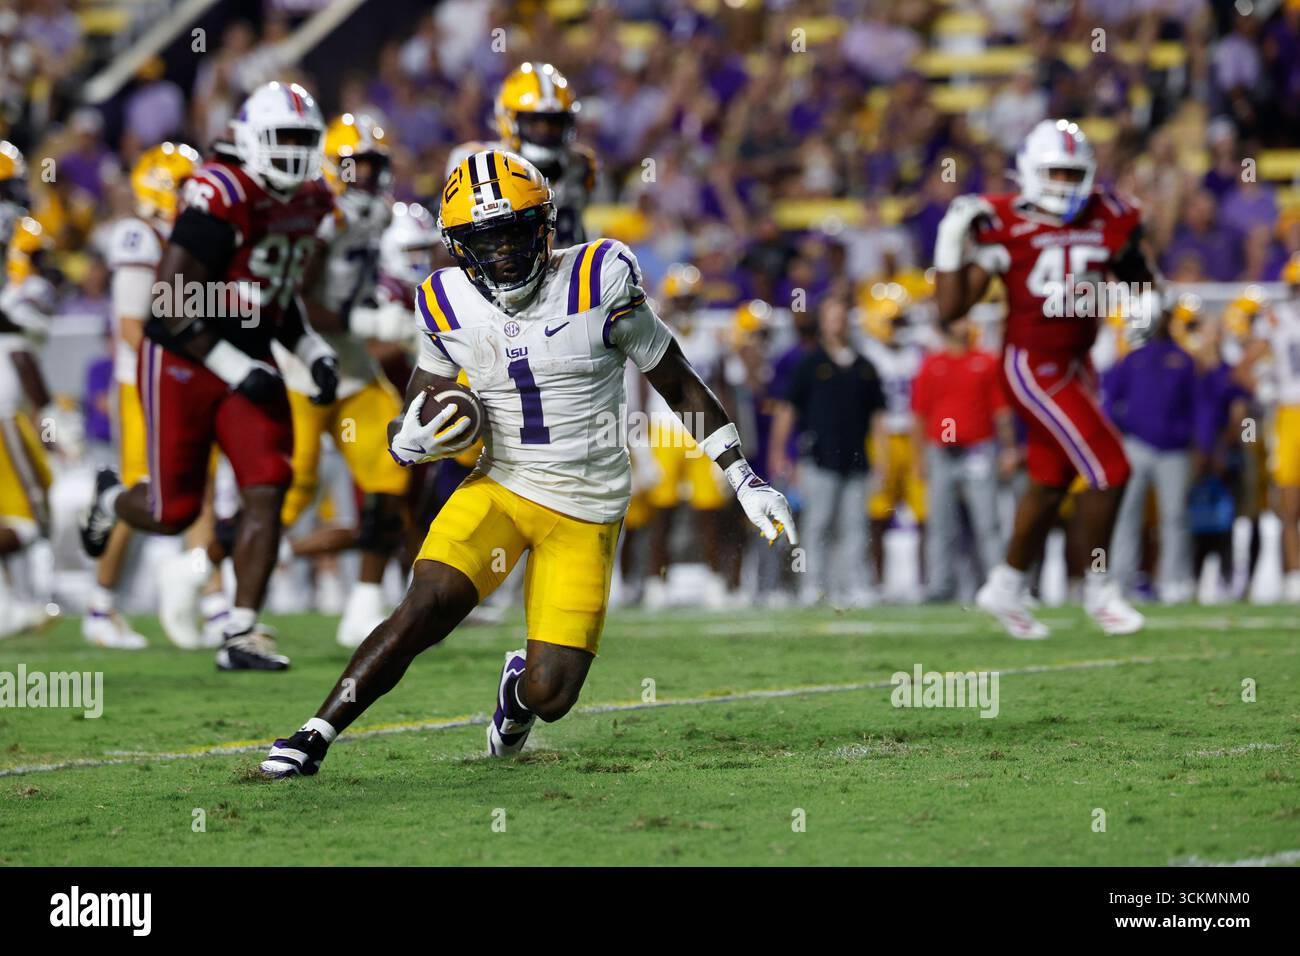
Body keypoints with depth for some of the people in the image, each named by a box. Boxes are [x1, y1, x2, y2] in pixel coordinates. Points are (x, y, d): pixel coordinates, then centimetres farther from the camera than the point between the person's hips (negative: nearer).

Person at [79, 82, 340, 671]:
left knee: (268, 490, -11)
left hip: (248, 362, 6)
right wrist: (234, 369, -22)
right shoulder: (223, 198, -21)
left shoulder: (310, 203, 5)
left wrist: (313, 351, 6)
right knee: (175, 513, 3)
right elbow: (172, 302, -21)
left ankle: (240, 634, -6)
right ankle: (111, 499, 40)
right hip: (182, 360, -6)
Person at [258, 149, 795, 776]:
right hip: (499, 488, 2)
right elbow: (406, 431, 8)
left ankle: (520, 686, 31)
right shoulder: (450, 308, -2)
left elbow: (680, 386, 0)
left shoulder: (600, 284, -11)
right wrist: (414, 440, -18)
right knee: (423, 611, -23)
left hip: (586, 513, -1)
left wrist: (746, 481, 0)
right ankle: (313, 738, -14)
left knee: (550, 697, -7)